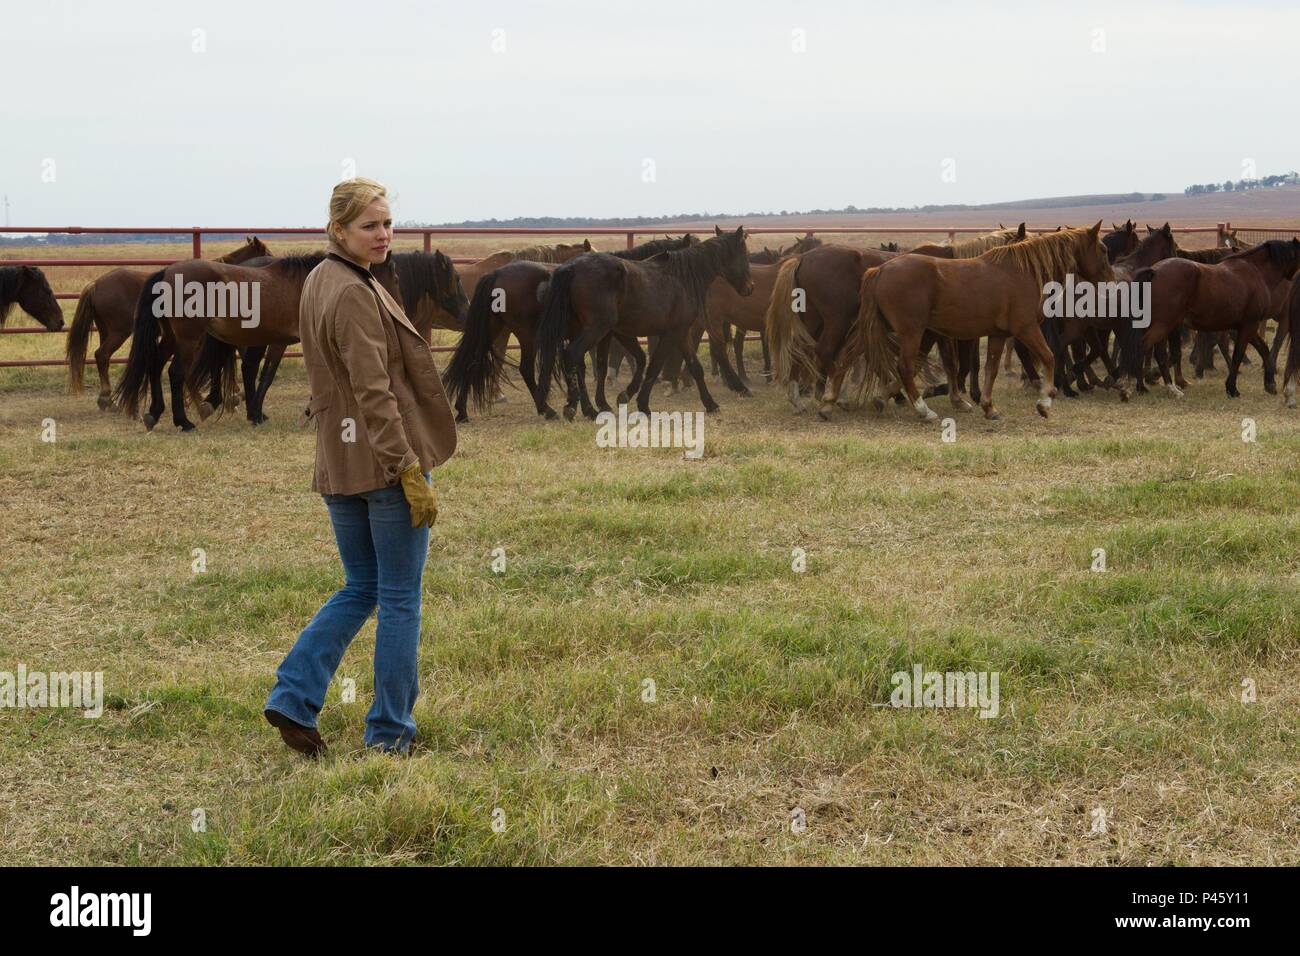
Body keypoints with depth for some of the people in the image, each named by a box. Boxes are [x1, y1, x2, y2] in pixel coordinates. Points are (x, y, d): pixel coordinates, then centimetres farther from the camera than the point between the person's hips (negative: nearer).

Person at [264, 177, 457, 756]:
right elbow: (374, 394, -22)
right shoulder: (355, 296, -18)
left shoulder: (318, 283, 12)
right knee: (401, 598, 4)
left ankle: (292, 698, 8)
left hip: (338, 464, 9)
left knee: (358, 590, 18)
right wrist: (412, 471, -21)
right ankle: (391, 731, 11)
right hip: (385, 459, -9)